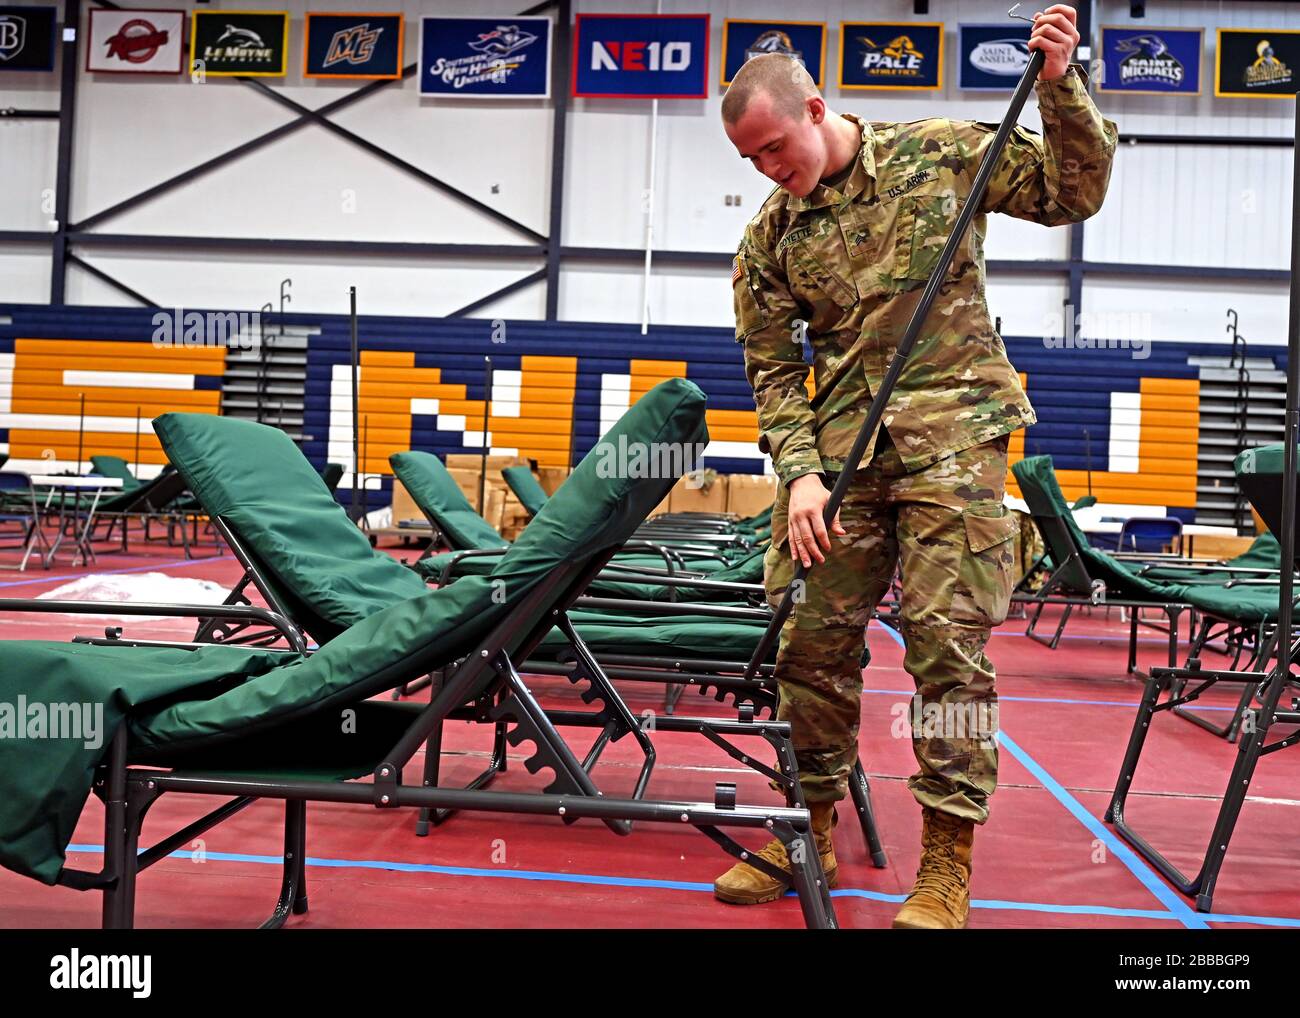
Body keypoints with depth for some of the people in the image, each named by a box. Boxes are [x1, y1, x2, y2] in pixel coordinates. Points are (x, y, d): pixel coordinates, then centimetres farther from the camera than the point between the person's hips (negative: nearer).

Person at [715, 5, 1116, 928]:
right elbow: (774, 370, 6)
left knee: (947, 642, -6)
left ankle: (948, 864, 6)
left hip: (951, 433, -3)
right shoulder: (769, 239, 9)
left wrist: (1060, 86, -5)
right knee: (812, 637, 2)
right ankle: (809, 830, 20)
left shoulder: (940, 154, 5)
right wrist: (800, 473, -8)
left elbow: (1072, 194, 10)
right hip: (839, 447, 3)